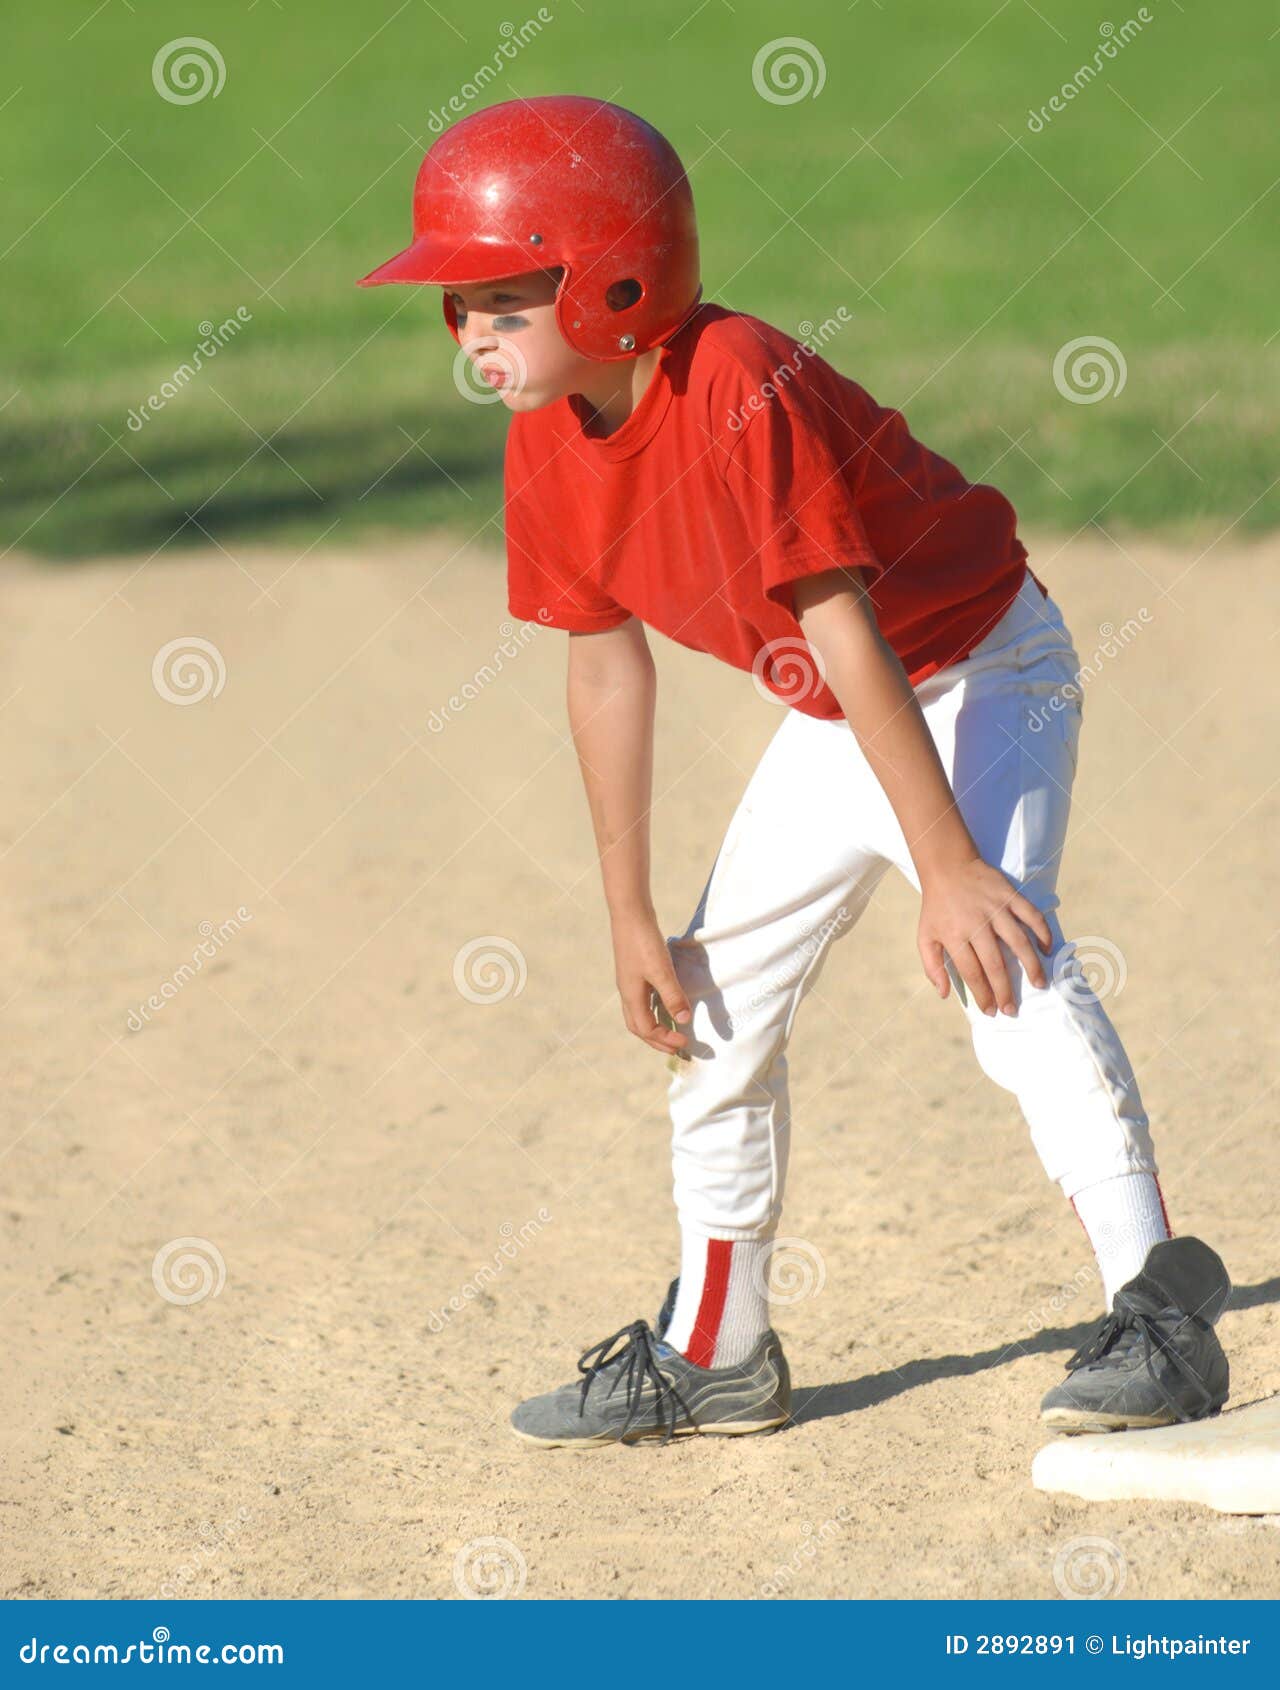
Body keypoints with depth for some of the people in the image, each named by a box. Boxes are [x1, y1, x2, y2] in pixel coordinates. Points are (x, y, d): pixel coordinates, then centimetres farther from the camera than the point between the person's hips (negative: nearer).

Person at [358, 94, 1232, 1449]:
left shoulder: (736, 389, -32)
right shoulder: (549, 441, -9)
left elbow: (849, 636, -33)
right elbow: (605, 667, 1)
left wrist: (948, 866, -33)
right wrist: (630, 916, 2)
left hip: (979, 673, -9)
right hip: (831, 721, 9)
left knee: (1006, 967, -26)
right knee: (714, 1003, 12)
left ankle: (1159, 1313, -23)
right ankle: (713, 1354, 26)